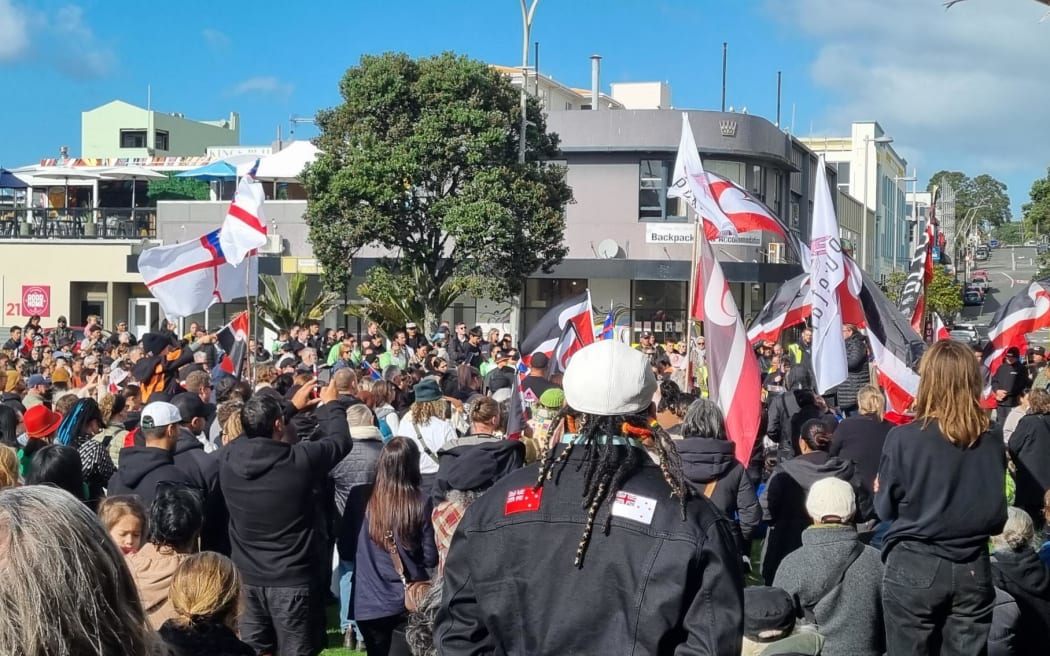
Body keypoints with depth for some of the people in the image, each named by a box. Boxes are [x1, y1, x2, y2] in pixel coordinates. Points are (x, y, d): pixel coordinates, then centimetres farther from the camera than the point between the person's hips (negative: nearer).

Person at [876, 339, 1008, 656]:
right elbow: (998, 516, 7)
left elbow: (886, 509, -3)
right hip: (973, 569, 3)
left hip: (914, 567, -3)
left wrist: (879, 492, 17)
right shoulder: (992, 441, -3)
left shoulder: (904, 438, -13)